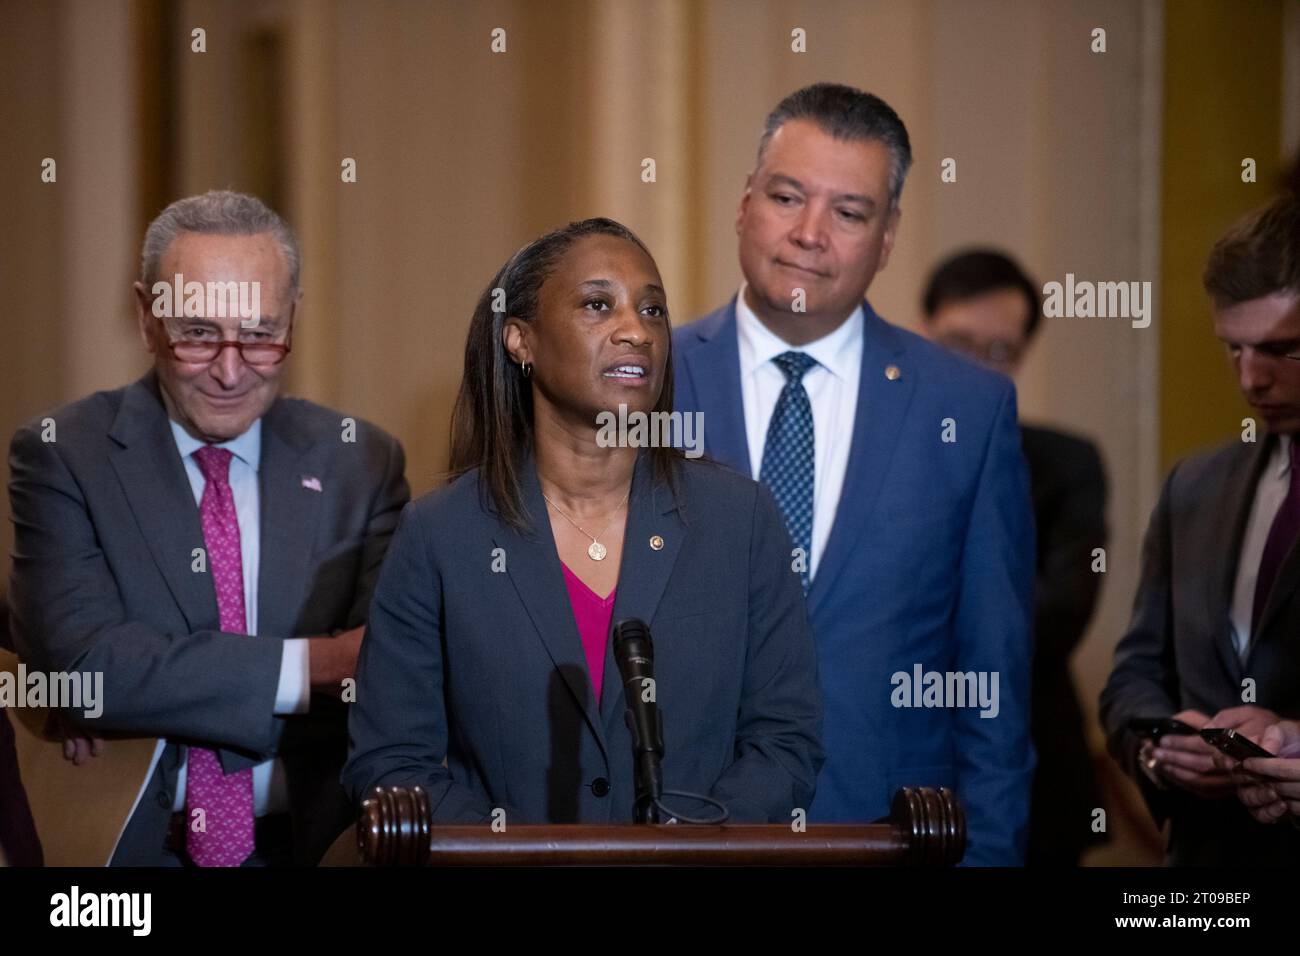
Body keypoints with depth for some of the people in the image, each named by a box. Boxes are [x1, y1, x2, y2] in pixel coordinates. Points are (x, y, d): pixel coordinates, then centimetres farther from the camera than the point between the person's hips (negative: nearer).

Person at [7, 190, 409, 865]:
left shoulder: (360, 463, 6)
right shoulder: (60, 455, 1)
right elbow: (75, 662, -11)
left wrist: (148, 689, -11)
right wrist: (312, 666, -15)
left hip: (309, 843, 2)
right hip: (130, 844, -1)